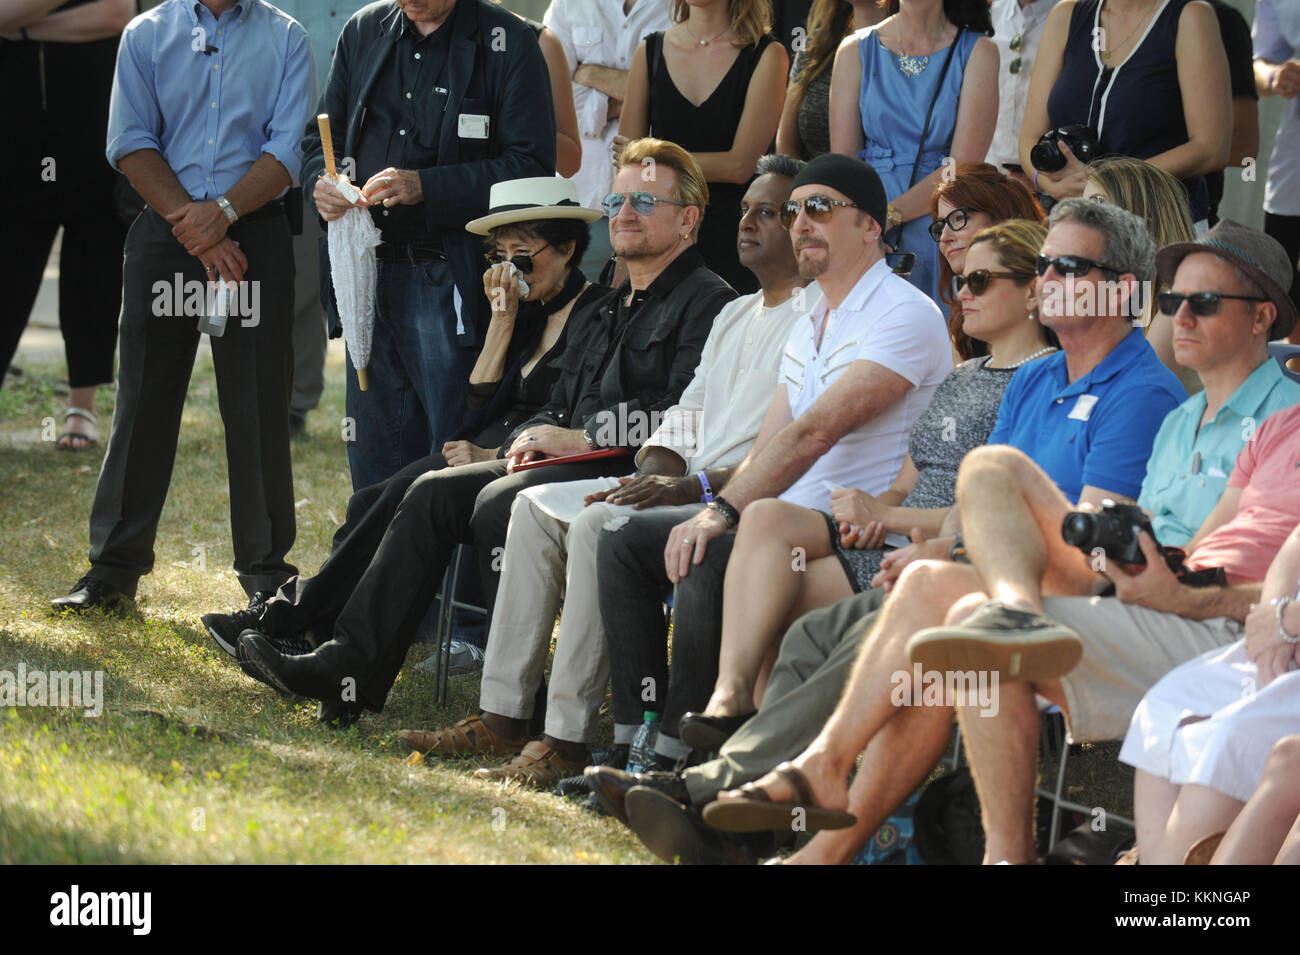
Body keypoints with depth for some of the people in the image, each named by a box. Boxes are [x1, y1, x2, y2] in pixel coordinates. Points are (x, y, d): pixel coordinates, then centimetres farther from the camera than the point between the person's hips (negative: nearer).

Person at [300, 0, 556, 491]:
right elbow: (321, 137, 20)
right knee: (373, 458, 11)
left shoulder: (508, 42, -5)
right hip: (369, 275, 6)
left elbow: (531, 165, -12)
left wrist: (426, 187, -19)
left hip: (450, 281, -6)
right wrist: (320, 183, -3)